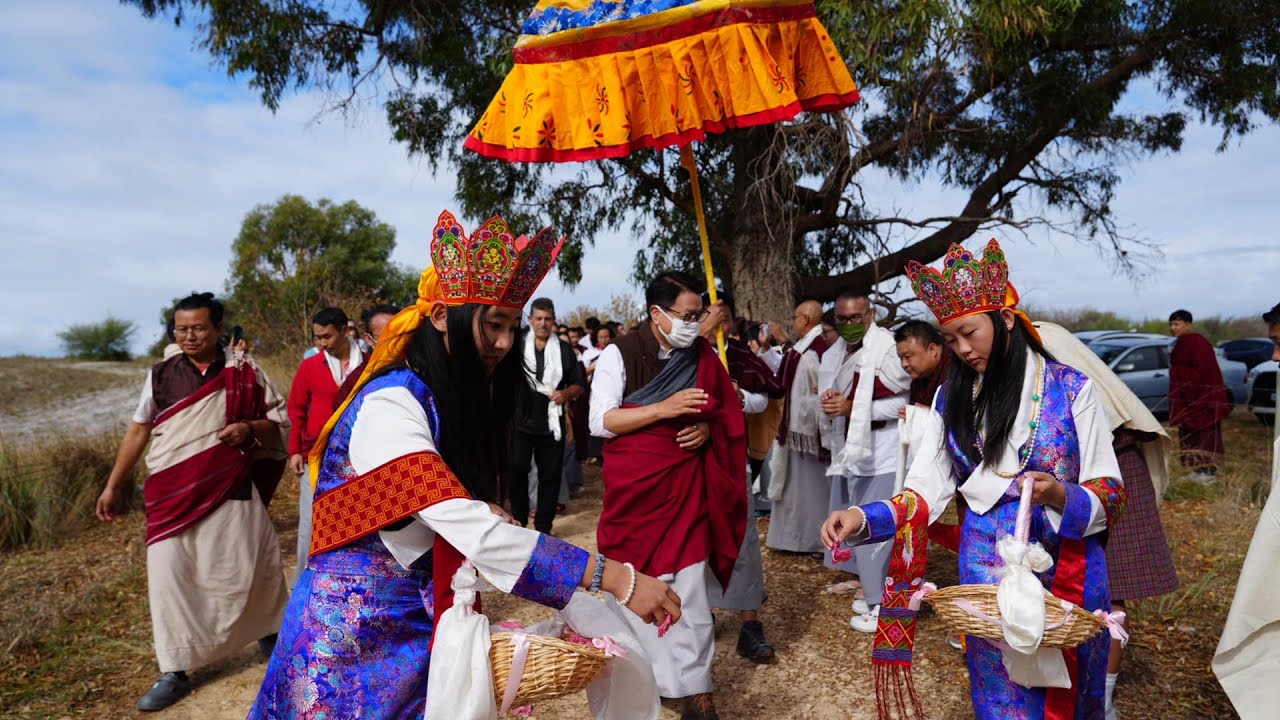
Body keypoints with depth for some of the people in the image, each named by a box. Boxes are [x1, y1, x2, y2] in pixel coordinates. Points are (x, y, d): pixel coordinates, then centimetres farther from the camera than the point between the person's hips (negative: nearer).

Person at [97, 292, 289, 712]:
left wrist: (248, 428, -16)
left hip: (231, 491, -1)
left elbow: (280, 420, 4)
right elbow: (138, 430, 12)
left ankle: (269, 631, 36)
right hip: (171, 493, 1)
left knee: (252, 568, 7)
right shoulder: (160, 375, 4)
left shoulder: (244, 372, -1)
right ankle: (175, 673, 11)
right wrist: (113, 485, 13)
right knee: (167, 577, -1)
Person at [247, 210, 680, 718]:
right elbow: (471, 530, -34)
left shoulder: (459, 400, 5)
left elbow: (476, 515, 5)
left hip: (428, 617, 7)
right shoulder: (389, 405, -23)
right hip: (357, 625, -7)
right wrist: (614, 578, -36)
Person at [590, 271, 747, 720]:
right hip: (634, 488, -1)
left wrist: (707, 429, -9)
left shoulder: (703, 357, 3)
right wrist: (663, 408, -22)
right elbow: (600, 422, -14)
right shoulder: (618, 354, -7)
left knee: (690, 589, -1)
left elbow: (726, 413, 13)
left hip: (686, 485, 2)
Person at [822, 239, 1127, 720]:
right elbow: (927, 491, -3)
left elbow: (1111, 494, -5)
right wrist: (864, 519, -19)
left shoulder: (1071, 389, -7)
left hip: (1066, 571, -2)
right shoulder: (953, 397, 2)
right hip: (987, 571, 2)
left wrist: (1061, 497, -26)